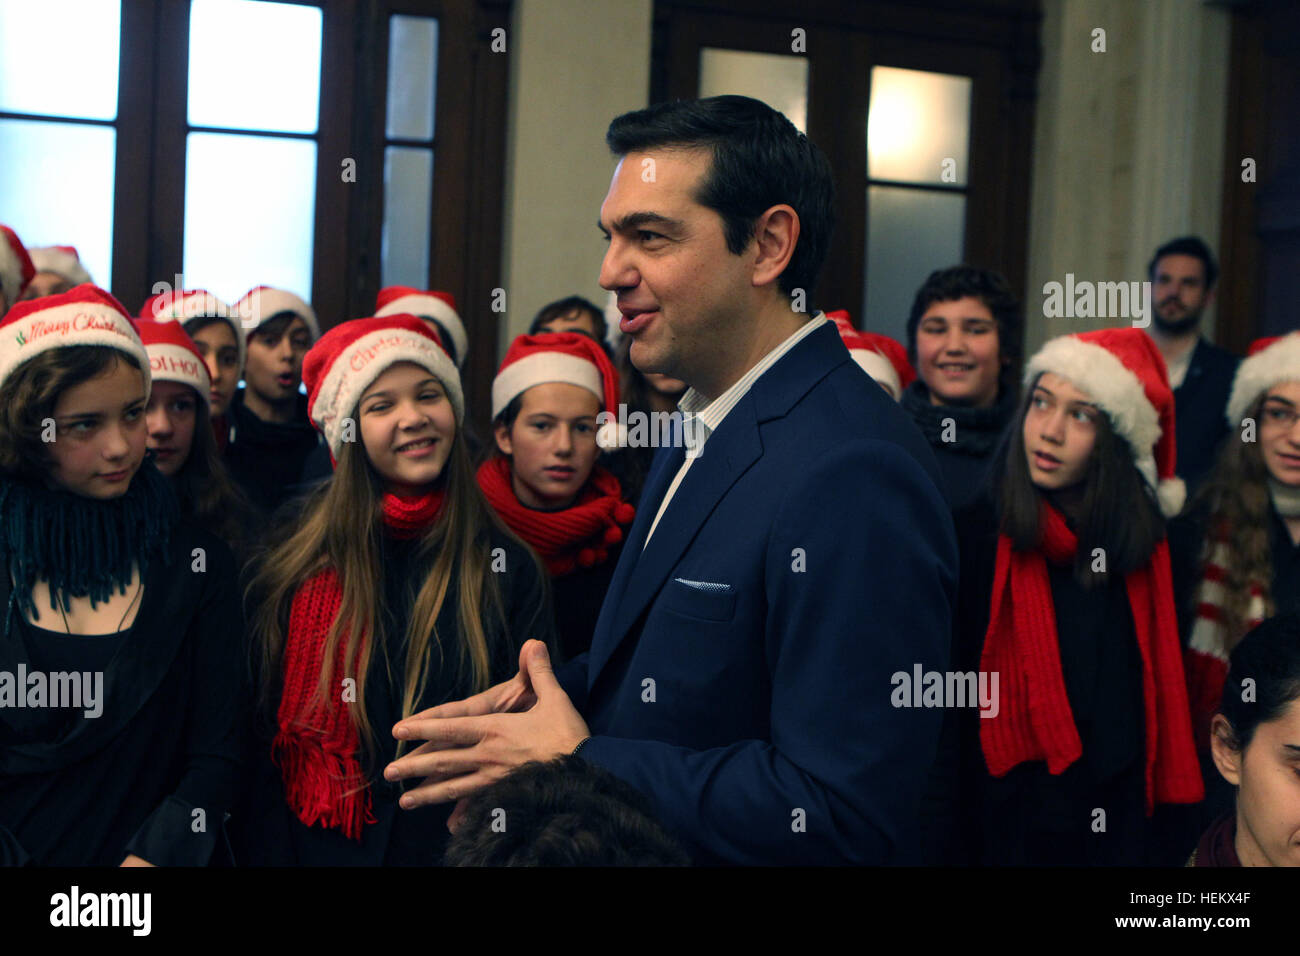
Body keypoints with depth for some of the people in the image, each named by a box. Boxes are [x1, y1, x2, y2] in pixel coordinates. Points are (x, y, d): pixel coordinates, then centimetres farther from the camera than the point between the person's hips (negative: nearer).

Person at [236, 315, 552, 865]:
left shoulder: (509, 570, -5)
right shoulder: (294, 566, -4)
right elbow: (259, 737, -2)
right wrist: (266, 853, -9)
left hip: (451, 844, 0)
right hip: (312, 845, 0)